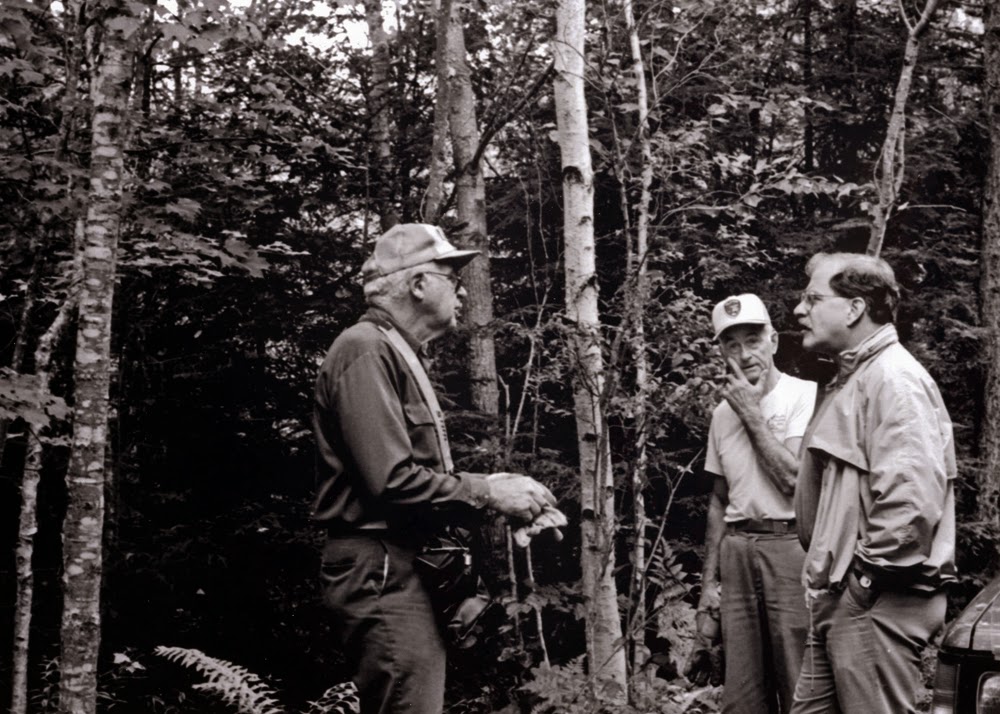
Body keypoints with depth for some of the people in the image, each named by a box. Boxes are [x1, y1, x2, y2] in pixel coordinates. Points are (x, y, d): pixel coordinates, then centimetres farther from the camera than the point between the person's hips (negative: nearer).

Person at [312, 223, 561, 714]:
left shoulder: (399, 354, 20)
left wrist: (498, 491, 3)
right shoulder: (367, 351, -13)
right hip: (383, 571, -11)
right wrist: (489, 493, -13)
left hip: (406, 567, 11)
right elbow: (393, 482, -22)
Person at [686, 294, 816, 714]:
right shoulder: (723, 413, 12)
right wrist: (708, 581, 14)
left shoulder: (806, 395, -6)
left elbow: (795, 479, -17)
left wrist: (752, 413, -12)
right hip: (737, 553, 6)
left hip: (790, 549, -6)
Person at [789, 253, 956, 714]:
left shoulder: (893, 378, -14)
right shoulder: (852, 379, 19)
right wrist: (829, 578, 15)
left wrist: (870, 572, -16)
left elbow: (911, 500, -26)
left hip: (876, 605, -10)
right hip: (841, 599, 10)